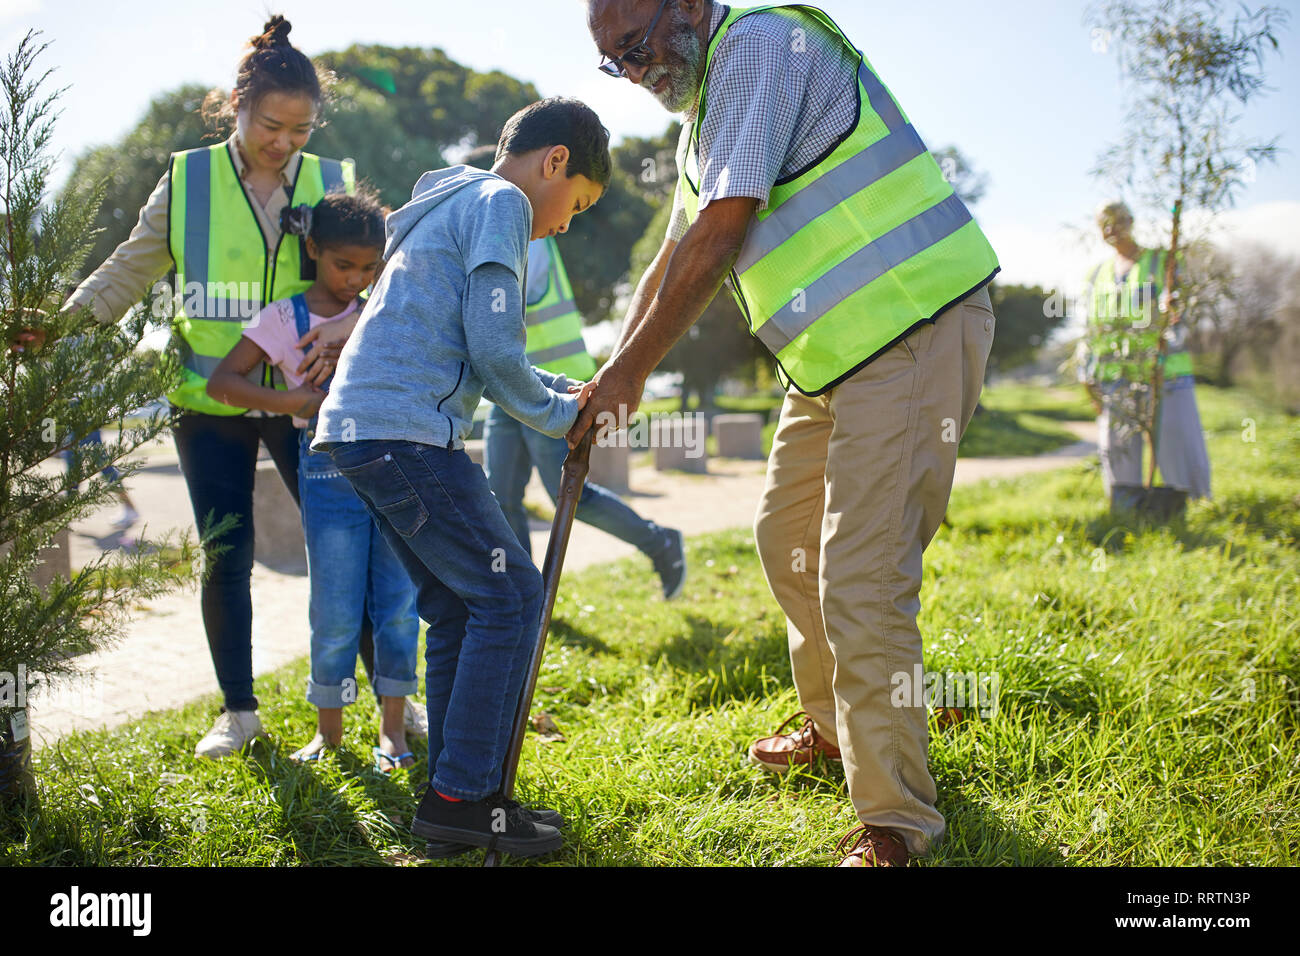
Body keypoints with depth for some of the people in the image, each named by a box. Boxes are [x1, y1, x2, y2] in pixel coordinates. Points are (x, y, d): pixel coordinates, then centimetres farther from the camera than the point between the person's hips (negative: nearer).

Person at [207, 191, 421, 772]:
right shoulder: (286, 318, 0)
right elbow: (221, 383, -6)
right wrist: (296, 401, -17)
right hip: (329, 475, -2)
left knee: (399, 602, 3)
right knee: (336, 610, 0)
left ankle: (392, 727, 14)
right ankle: (329, 728, 17)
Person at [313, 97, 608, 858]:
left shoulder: (456, 205, 27)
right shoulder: (500, 203, -5)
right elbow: (493, 350, -14)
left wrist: (565, 392, 19)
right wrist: (557, 414, 2)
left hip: (360, 428, 10)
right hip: (404, 432, -10)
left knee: (458, 607, 13)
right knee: (511, 596, -6)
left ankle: (457, 796, 16)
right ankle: (464, 797, -4)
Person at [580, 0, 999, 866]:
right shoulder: (705, 115, 20)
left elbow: (720, 234, -19)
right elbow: (676, 261, 27)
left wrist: (632, 371, -13)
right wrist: (614, 376, 19)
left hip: (915, 328, -11)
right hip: (839, 352, 11)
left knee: (862, 578, -13)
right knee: (787, 537, 21)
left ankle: (894, 824, -3)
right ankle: (833, 725, 39)